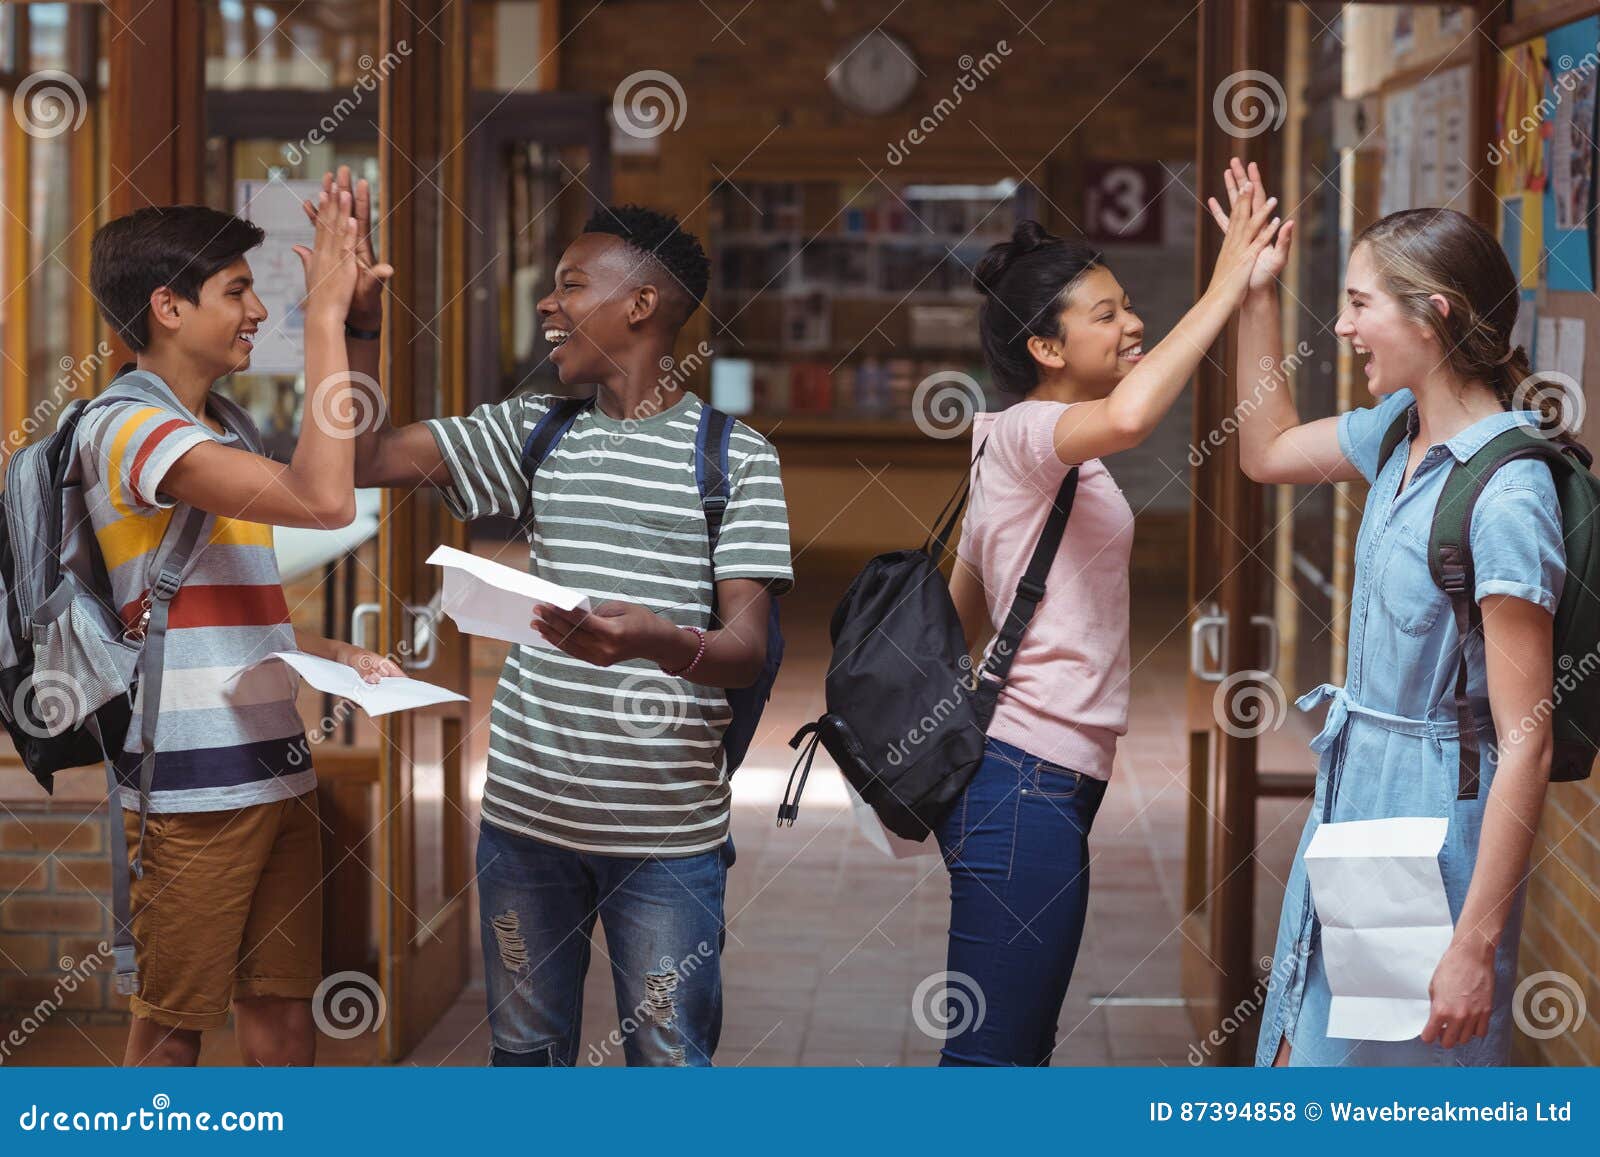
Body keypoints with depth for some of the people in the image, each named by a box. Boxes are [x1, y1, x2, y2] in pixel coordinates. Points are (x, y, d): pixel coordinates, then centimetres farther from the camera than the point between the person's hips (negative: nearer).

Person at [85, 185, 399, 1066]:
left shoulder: (219, 431, 16)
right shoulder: (128, 426, -14)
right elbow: (322, 500, -27)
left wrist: (330, 654, 6)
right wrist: (326, 312, -20)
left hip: (275, 772, 8)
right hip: (194, 785, -8)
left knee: (284, 1017, 10)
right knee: (173, 1026, 2)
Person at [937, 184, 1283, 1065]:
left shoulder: (1027, 453, 19)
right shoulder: (1026, 432, -11)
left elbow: (958, 627, 24)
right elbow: (1127, 416, -36)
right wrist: (1225, 288, -27)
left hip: (1042, 783, 10)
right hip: (1026, 786, -10)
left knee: (1016, 1056, 14)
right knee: (991, 1057, -8)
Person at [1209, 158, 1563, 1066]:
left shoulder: (1506, 497, -23)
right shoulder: (1399, 430, 2)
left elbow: (1525, 746, -24)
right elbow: (1270, 452, 26)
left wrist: (1476, 946, -25)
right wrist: (1257, 295, 17)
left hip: (1434, 815, -8)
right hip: (1355, 787, 8)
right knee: (1300, 1055, 16)